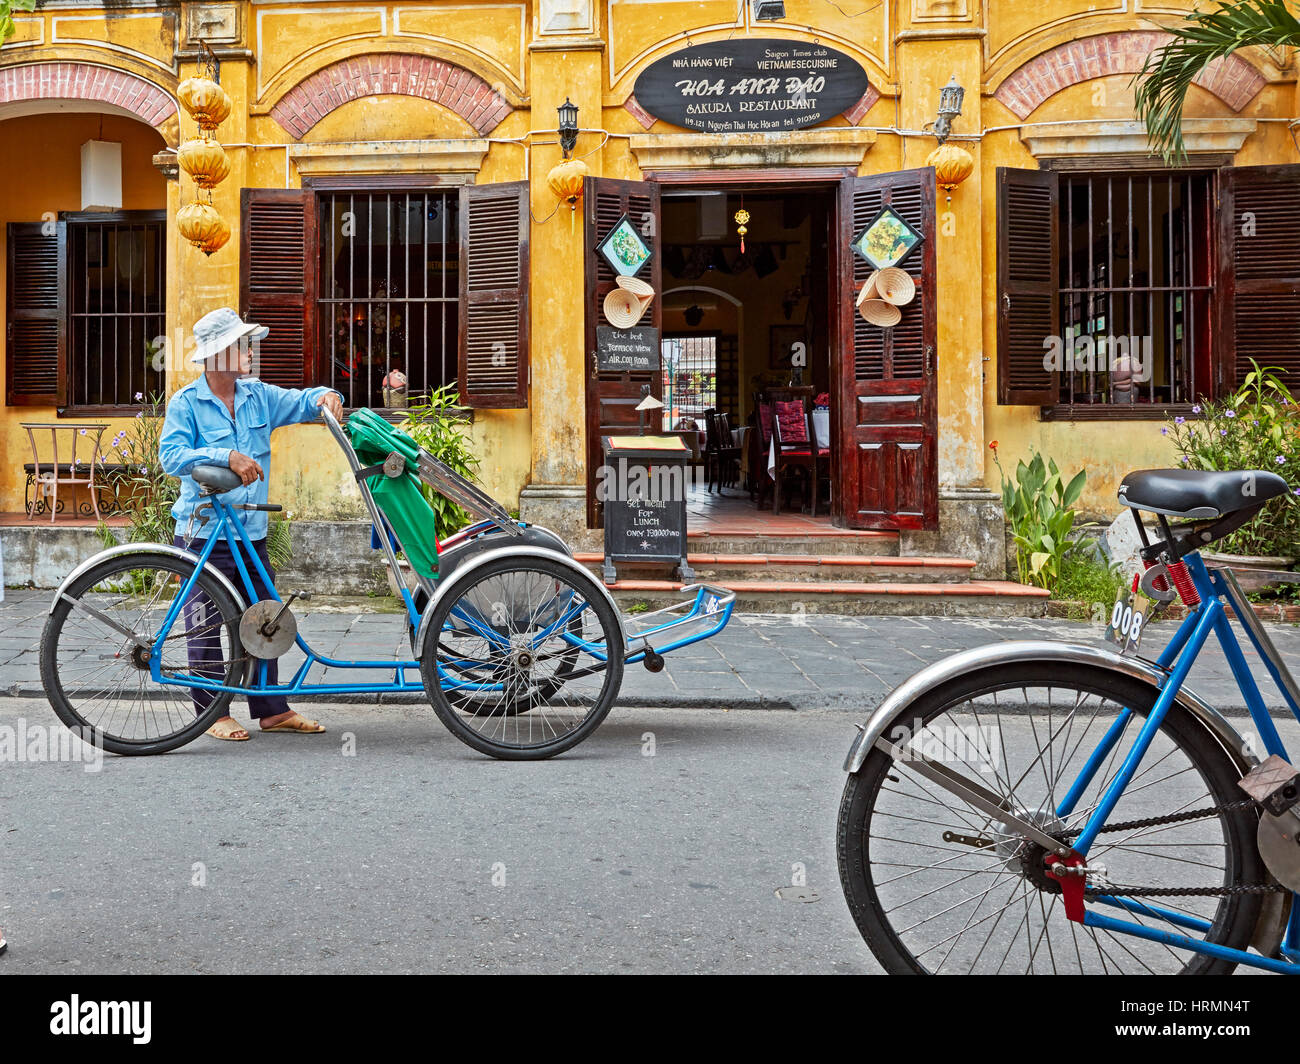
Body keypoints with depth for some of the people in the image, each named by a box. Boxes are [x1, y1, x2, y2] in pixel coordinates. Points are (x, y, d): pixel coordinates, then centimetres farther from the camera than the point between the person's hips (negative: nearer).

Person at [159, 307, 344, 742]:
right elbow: (171, 456, -18)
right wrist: (226, 456, -29)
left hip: (251, 532, 6)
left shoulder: (258, 396, 9)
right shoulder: (186, 403, -7)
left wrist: (324, 396, -13)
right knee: (206, 626, 1)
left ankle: (272, 709, 18)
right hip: (204, 534, -6)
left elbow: (298, 400, 11)